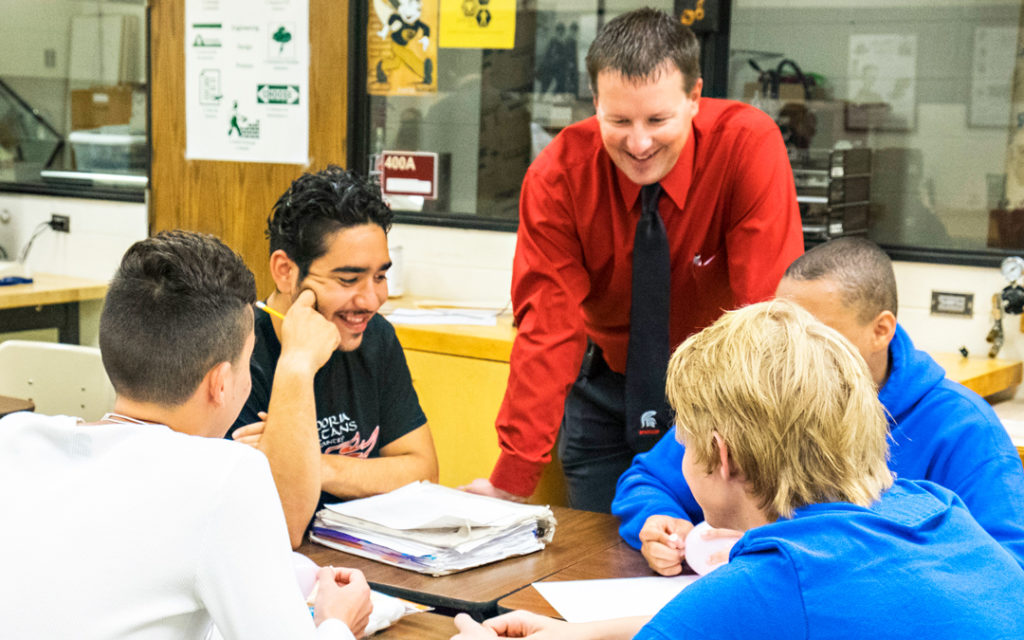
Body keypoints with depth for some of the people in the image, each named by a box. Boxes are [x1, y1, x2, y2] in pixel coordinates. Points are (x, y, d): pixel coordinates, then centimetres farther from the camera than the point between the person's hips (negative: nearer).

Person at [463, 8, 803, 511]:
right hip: (606, 389, 2)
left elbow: (769, 308, -28)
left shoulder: (748, 144, -25)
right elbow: (548, 323, -21)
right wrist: (511, 483, -27)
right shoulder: (558, 173, -19)